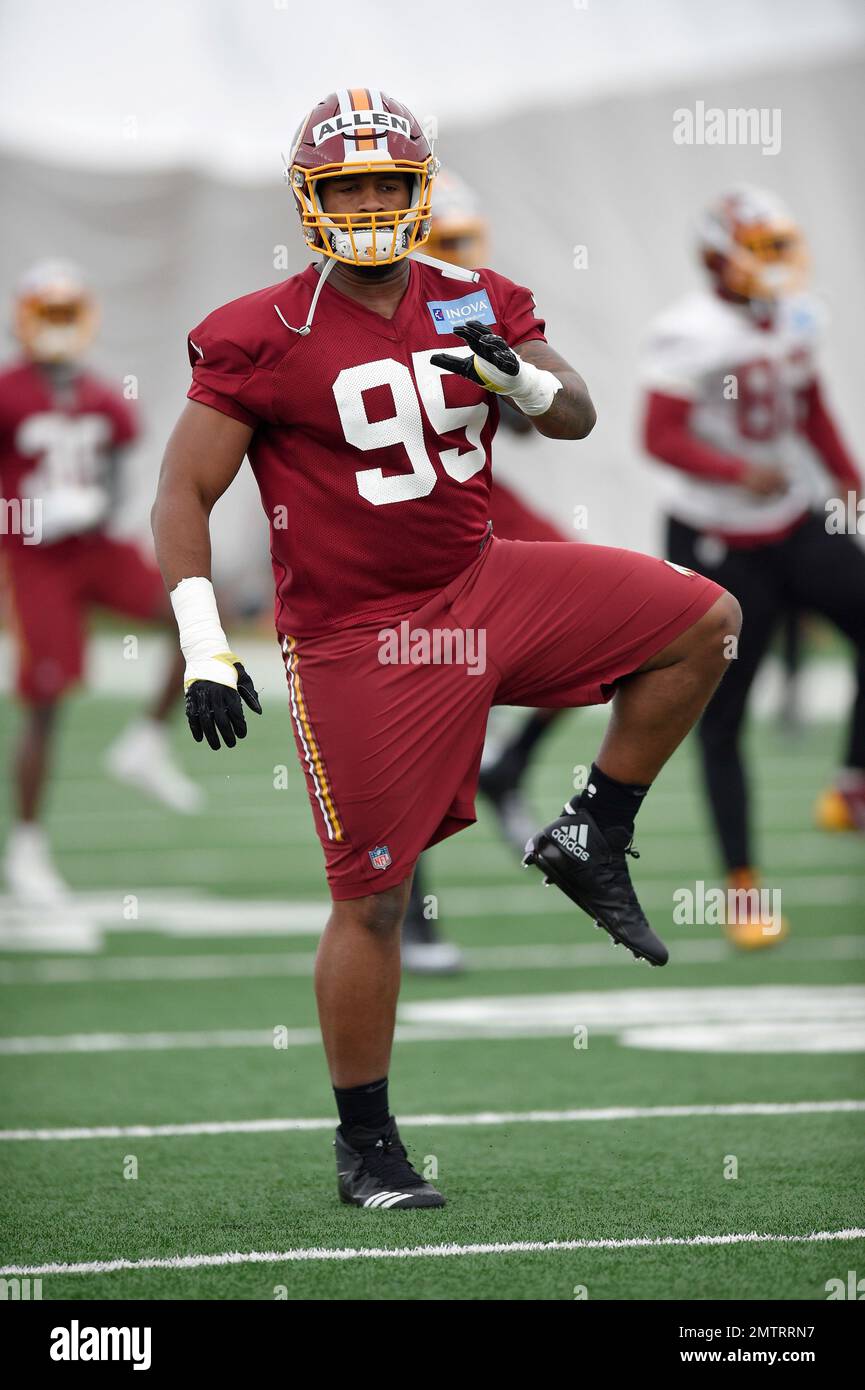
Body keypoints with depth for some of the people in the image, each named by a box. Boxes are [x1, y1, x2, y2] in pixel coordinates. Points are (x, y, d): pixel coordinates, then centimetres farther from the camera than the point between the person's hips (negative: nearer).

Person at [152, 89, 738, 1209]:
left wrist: (515, 373, -17)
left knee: (701, 622, -4)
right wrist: (202, 647, -17)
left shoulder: (471, 305, 3)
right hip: (358, 642, -5)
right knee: (372, 898, -1)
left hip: (482, 589, 6)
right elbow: (183, 494, -10)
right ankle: (365, 1147, 14)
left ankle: (592, 842, 7)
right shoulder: (265, 340, -12)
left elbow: (576, 419, 6)